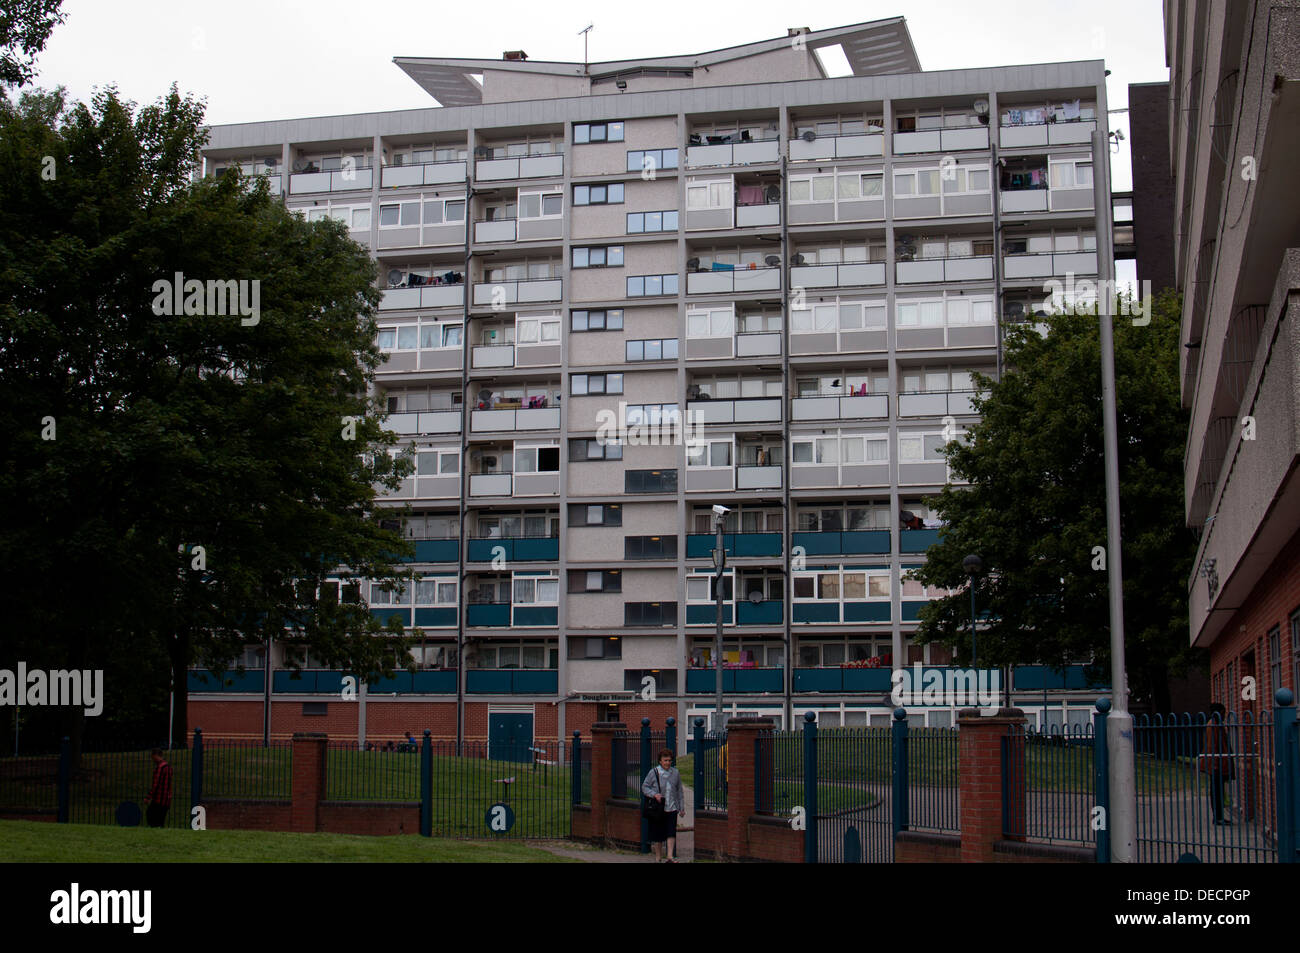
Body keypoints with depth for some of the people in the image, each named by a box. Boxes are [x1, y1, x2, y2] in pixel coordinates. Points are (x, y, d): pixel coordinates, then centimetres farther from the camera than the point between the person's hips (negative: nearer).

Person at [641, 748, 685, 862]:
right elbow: (644, 787, 1)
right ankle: (658, 856, 21)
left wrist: (681, 807, 12)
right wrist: (654, 794, -16)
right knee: (657, 834, 5)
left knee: (671, 832, -9)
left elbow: (679, 791, 14)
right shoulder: (653, 772, -3)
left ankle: (670, 857, -9)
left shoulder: (675, 773, 8)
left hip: (672, 808, 2)